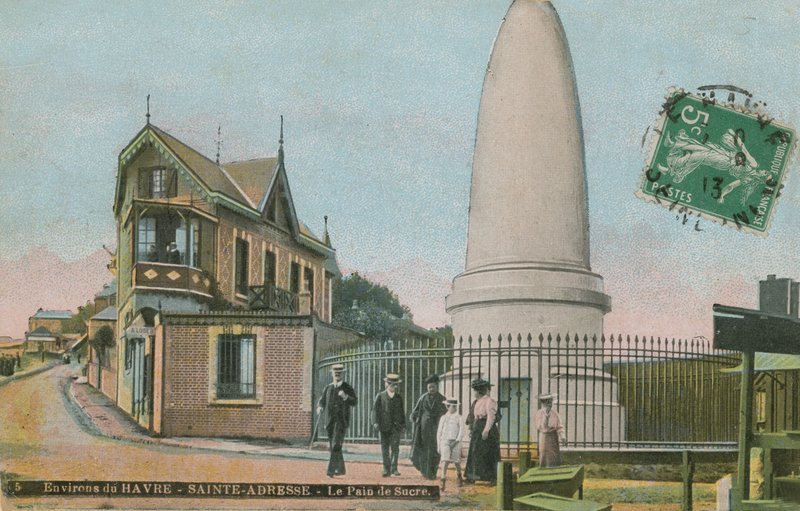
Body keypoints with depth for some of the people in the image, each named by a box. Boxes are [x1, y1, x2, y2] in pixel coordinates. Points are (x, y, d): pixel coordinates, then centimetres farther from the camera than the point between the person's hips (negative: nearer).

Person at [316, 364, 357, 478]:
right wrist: (319, 408, -12)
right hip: (330, 421, 5)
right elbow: (322, 401, 12)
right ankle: (341, 469, 25)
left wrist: (345, 397, -29)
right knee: (332, 446, 10)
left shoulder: (347, 388, -1)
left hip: (342, 421, -5)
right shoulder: (327, 388, 9)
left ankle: (331, 470, -19)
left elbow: (354, 402, -10)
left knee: (336, 445, -16)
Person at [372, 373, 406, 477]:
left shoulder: (399, 397, 12)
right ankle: (387, 469, 7)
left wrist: (403, 425, 11)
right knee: (385, 448, 2)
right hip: (384, 426, -1)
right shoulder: (380, 396, 4)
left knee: (395, 447, -9)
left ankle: (394, 469, -6)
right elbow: (375, 409, -1)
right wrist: (376, 422, -12)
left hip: (395, 426, 1)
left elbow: (402, 412, 16)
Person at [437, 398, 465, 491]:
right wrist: (438, 445, 10)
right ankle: (443, 482, -16)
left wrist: (457, 440, -14)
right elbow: (439, 432, 12)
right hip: (445, 441, 0)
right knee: (445, 461, -12)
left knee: (456, 461, 10)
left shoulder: (458, 417, 2)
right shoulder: (443, 418, 7)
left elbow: (462, 429, -5)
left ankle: (459, 477, 36)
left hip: (455, 442, 0)